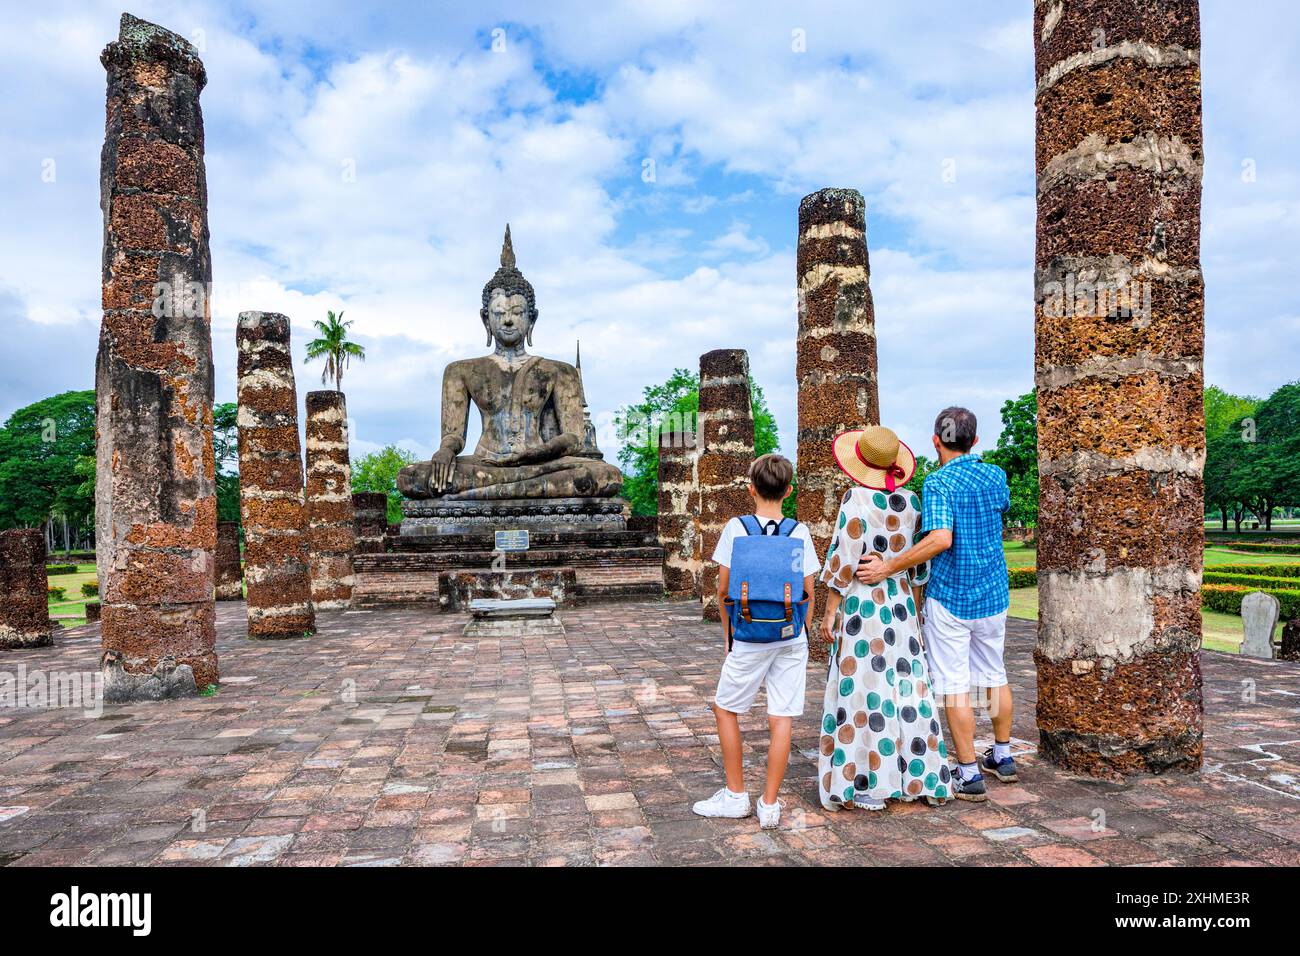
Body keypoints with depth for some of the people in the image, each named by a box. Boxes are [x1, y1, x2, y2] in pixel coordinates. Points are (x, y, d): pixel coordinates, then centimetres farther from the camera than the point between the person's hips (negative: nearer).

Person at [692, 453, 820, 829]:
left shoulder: (736, 528, -6)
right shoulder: (800, 532, -1)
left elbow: (723, 589, -3)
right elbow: (808, 593, 2)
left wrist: (728, 634, 11)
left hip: (750, 639, -2)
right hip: (792, 639, 3)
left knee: (725, 709, 14)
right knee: (781, 718, 6)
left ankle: (735, 796, 21)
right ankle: (770, 805, 13)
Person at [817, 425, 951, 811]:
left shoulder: (856, 498, -13)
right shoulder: (909, 501, 4)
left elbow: (844, 560, -15)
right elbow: (918, 563, 10)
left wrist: (829, 613, -9)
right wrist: (913, 609, 19)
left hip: (860, 605, -5)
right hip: (899, 603, 6)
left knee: (864, 688, 1)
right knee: (905, 685, 12)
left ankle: (870, 785, 8)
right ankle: (922, 778, 20)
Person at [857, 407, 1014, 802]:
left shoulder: (938, 482, -17)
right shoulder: (996, 476, 3)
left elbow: (940, 539, -31)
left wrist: (888, 567, -26)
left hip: (950, 598, -7)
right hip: (994, 595, 7)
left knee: (954, 686, 3)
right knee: (994, 675, 21)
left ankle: (969, 775, 9)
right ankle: (1002, 757, 35)